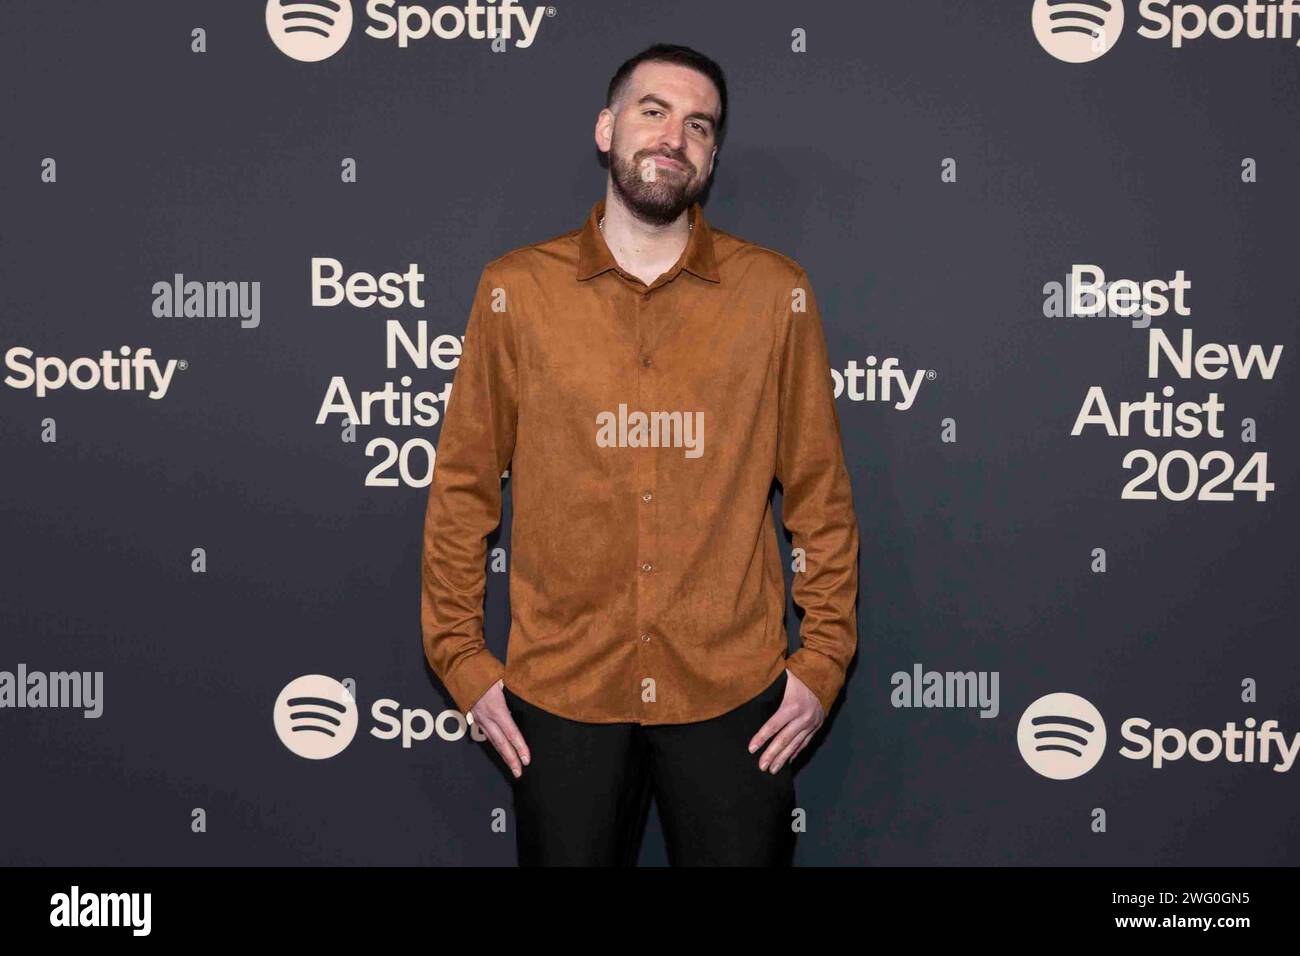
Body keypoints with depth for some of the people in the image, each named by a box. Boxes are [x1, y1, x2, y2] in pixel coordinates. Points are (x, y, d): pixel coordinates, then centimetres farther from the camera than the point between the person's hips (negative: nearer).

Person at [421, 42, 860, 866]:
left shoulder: (775, 292, 0)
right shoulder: (516, 290, 0)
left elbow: (818, 488, 3)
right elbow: (464, 484, 4)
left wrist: (824, 657, 1)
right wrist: (461, 656, 2)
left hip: (734, 694, 0)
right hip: (560, 692, 0)